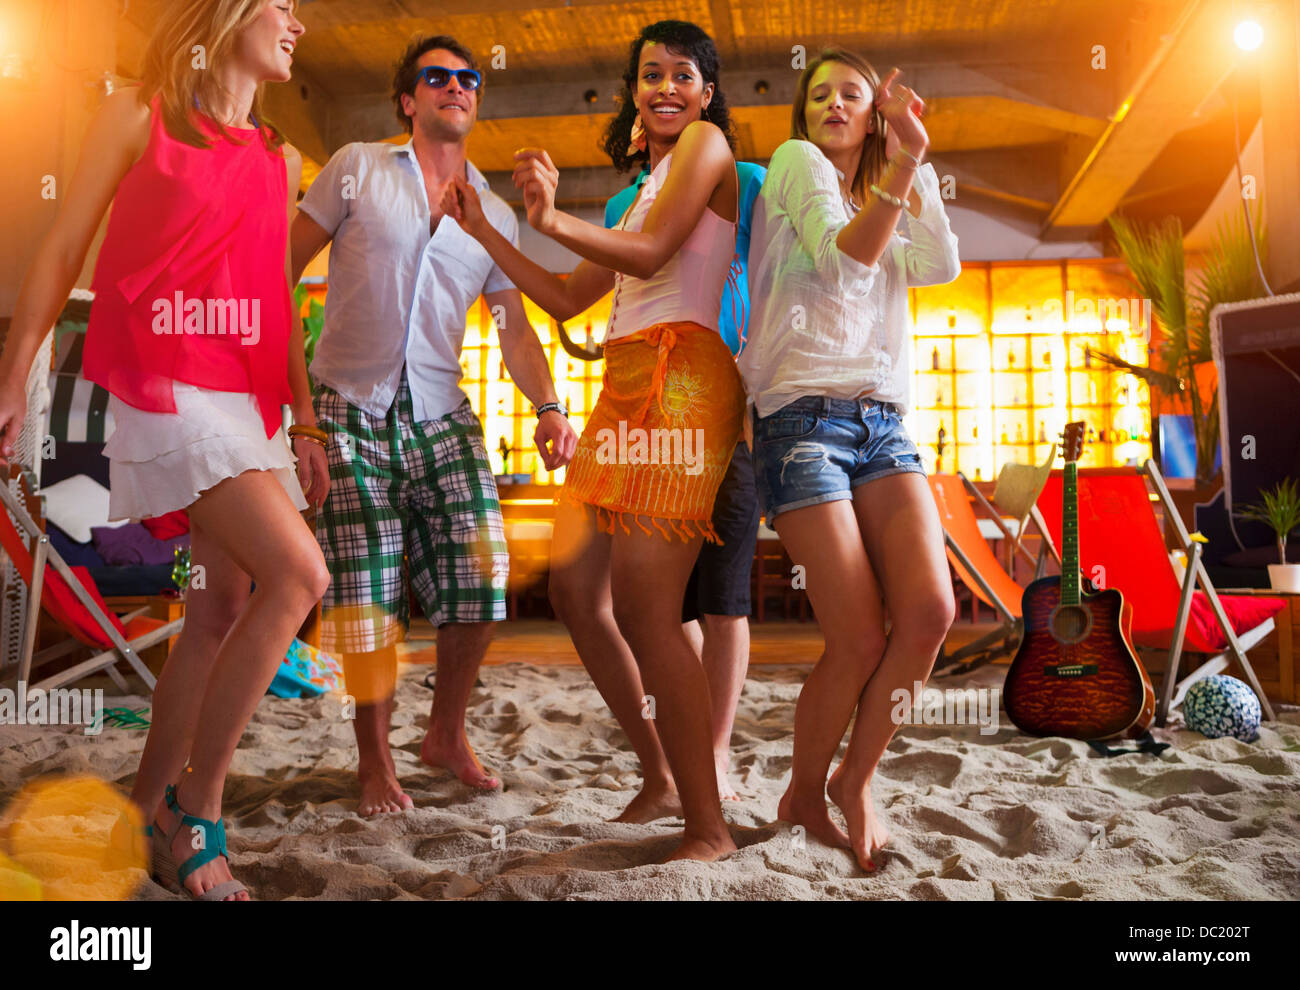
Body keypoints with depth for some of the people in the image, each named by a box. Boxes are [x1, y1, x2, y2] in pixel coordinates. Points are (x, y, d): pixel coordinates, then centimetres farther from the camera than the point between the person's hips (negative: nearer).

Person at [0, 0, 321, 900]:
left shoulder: (281, 160, 18)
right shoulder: (140, 117, 3)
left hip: (249, 400, 7)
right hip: (166, 386, -7)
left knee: (224, 605, 5)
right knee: (298, 574, -20)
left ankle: (153, 807, 21)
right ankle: (199, 813, -6)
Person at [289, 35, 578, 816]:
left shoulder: (496, 215, 12)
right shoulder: (358, 169, 3)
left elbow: (515, 325, 9)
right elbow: (282, 267, 3)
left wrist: (549, 406, -8)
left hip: (442, 414, 3)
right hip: (350, 410, -3)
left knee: (483, 572, -8)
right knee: (367, 594, -5)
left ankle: (448, 732, 17)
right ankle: (375, 758, 16)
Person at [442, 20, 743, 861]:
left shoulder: (706, 141, 5)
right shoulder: (644, 188, 30)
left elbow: (653, 253, -11)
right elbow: (568, 299, 27)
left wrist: (554, 218, -21)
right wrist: (481, 229, 27)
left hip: (679, 380, -9)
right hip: (625, 389, 9)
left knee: (645, 610, -17)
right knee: (575, 589, 7)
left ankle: (710, 828, -8)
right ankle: (661, 780, 19)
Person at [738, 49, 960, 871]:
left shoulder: (888, 214, 27)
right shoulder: (797, 163, 9)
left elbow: (942, 266, 6)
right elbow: (845, 257, -6)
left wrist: (917, 161, 5)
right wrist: (902, 168, -13)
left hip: (883, 424, 6)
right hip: (804, 420, -6)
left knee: (930, 609, -15)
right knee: (860, 639, -12)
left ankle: (857, 778, 7)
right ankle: (805, 791, 15)